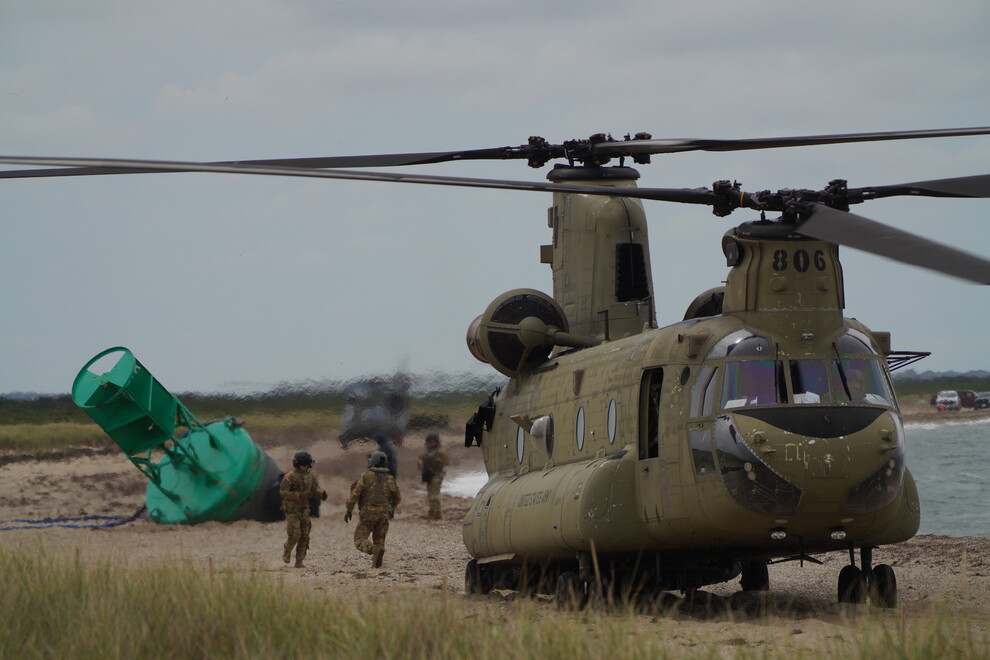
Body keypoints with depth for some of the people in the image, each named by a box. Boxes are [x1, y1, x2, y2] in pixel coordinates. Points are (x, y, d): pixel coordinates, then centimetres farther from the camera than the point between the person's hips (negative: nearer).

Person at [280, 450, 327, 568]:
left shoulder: (310, 476, 1)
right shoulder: (289, 477, -15)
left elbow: (315, 490, 6)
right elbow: (283, 492, -19)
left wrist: (322, 494, -18)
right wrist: (300, 495, -28)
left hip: (304, 510, 5)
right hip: (292, 510, -5)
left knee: (304, 536, 0)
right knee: (294, 535, -12)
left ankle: (299, 562, 6)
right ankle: (287, 552, 18)